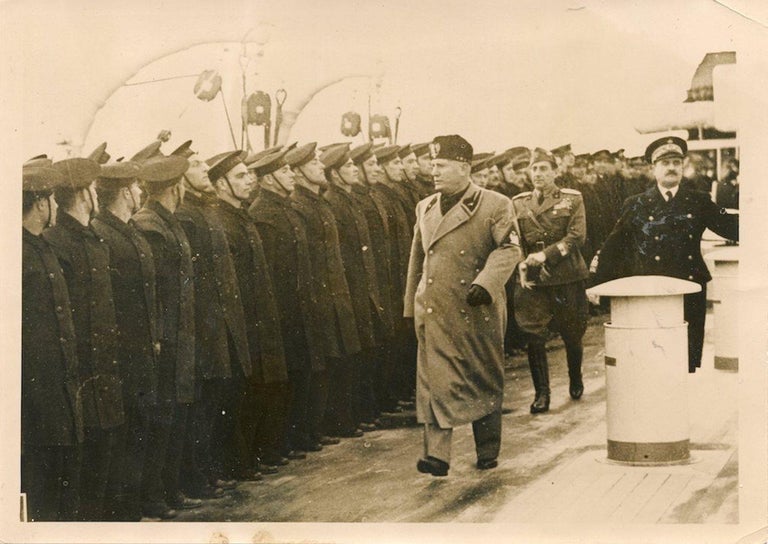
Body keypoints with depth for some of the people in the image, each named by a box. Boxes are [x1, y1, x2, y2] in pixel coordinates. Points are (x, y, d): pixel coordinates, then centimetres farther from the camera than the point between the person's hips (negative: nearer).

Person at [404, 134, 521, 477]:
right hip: (436, 312, 3)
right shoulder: (425, 208, 13)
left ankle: (488, 450, 23)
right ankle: (437, 454, -8)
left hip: (477, 310, -3)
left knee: (485, 380, 9)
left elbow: (509, 249, -10)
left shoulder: (494, 205, -3)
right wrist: (412, 305, 19)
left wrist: (486, 283, -24)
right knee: (436, 378, -6)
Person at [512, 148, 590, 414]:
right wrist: (522, 268, -8)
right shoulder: (518, 203, 8)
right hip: (533, 281, 1)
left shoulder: (572, 199, 2)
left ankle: (575, 380, 35)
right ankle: (541, 393, 3)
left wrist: (546, 255, -17)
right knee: (534, 338, -6)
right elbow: (514, 243, 8)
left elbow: (577, 236, -8)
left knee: (572, 335, 10)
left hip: (568, 278, -1)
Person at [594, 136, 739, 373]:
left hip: (691, 292, 1)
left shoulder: (699, 202, 9)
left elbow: (731, 228, 1)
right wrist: (598, 284, 4)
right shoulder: (636, 205, 5)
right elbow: (612, 247, 7)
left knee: (689, 360, 5)